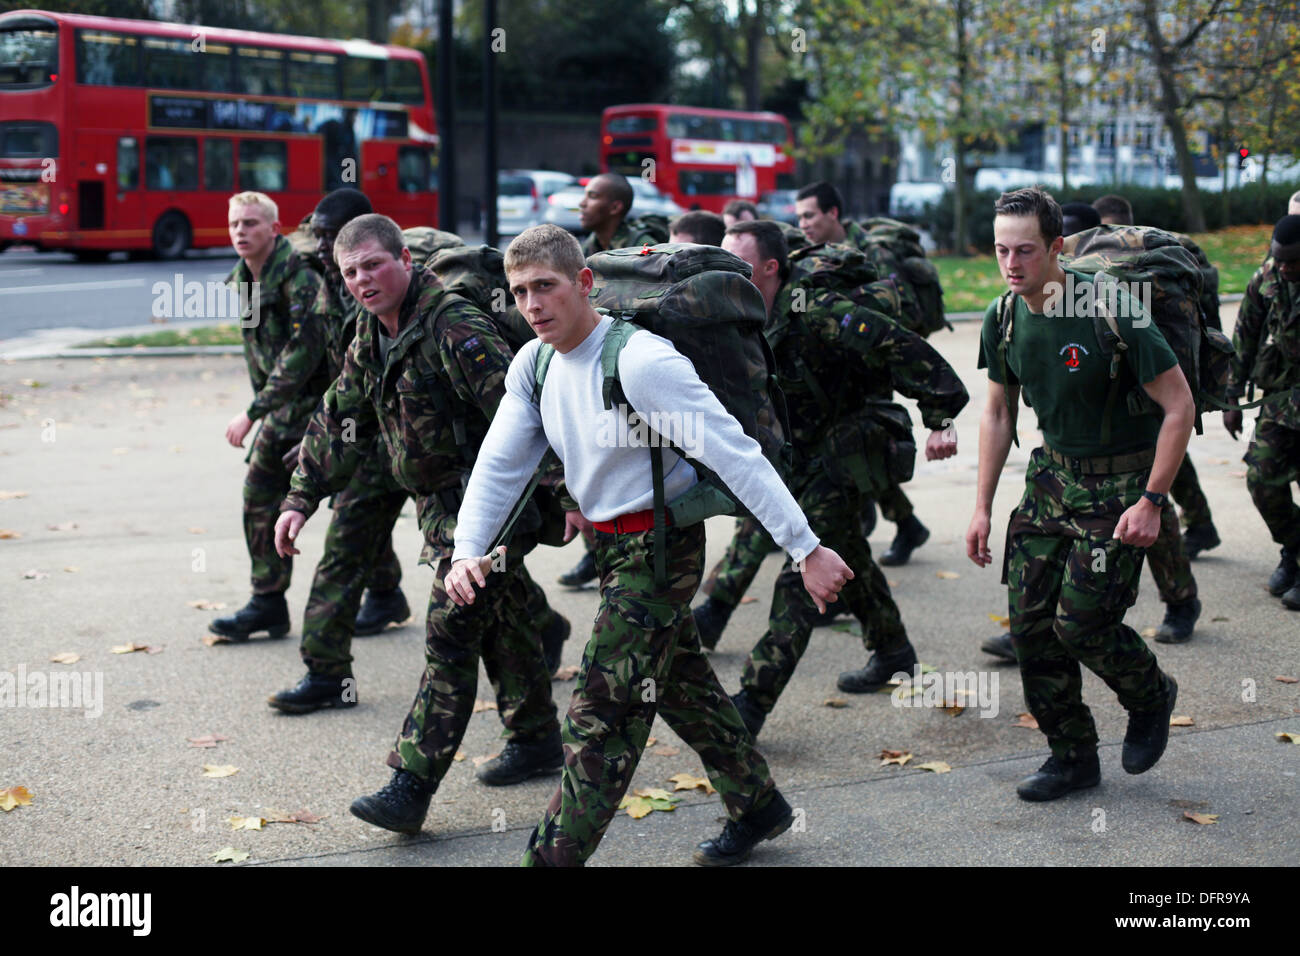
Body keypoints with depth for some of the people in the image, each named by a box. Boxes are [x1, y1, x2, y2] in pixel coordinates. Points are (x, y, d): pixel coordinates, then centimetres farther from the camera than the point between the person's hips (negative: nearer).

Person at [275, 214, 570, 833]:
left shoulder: (454, 327, -21)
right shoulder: (370, 333, 8)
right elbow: (341, 418, 16)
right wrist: (302, 498, 12)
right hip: (440, 503, 9)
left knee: (451, 636, -9)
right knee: (500, 621, 20)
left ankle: (411, 786, -9)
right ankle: (536, 739, 35)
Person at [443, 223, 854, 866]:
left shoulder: (640, 361, -25)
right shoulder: (534, 365, 0)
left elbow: (736, 454, -26)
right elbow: (499, 465, 5)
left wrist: (808, 550, -27)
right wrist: (467, 551, -12)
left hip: (661, 543, -9)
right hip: (612, 544, 9)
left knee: (601, 709, -8)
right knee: (680, 683, 21)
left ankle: (554, 856, 0)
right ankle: (758, 807, 39)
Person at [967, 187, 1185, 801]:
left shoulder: (1112, 313, -22)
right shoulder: (1003, 319, -3)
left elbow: (1179, 406, -16)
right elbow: (998, 413, 11)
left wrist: (1151, 502, -19)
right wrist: (983, 508, 8)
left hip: (1122, 481, -6)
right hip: (1053, 475, 6)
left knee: (1081, 622, -11)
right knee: (1029, 618, 0)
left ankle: (1151, 695, 22)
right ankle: (1073, 756, 16)